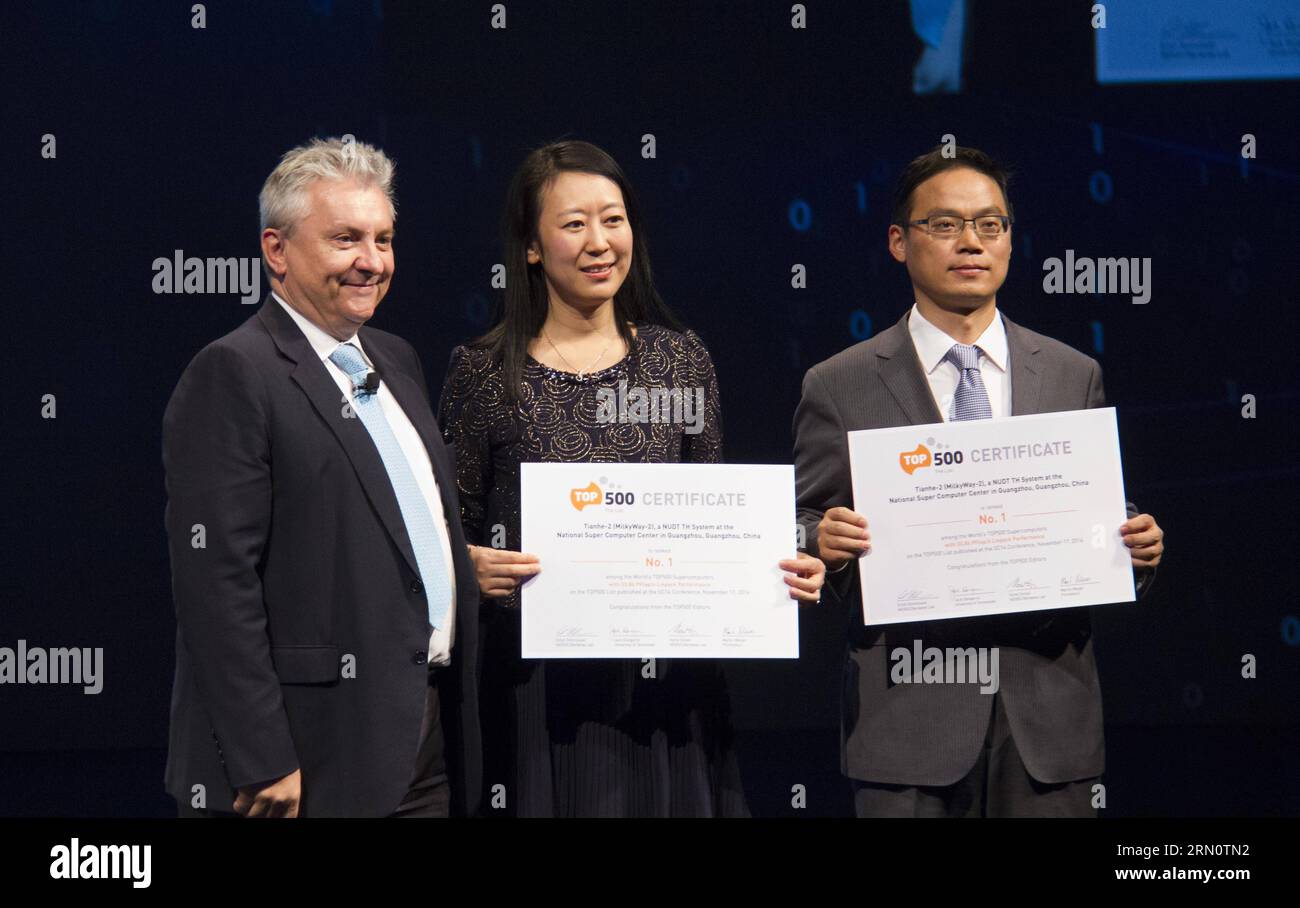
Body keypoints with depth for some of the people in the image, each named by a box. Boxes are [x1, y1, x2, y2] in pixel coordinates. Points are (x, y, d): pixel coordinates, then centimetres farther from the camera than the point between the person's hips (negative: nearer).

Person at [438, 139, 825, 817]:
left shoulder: (681, 359, 8)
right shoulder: (484, 372, 0)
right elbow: (452, 528, 2)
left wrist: (777, 568, -6)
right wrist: (472, 567, -19)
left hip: (668, 680, 2)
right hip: (538, 682, -2)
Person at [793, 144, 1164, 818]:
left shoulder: (1073, 376, 12)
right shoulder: (838, 387, 4)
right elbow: (803, 532, 6)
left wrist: (1137, 550, -6)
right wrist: (826, 546, -16)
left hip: (1046, 711, 2)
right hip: (908, 712, -2)